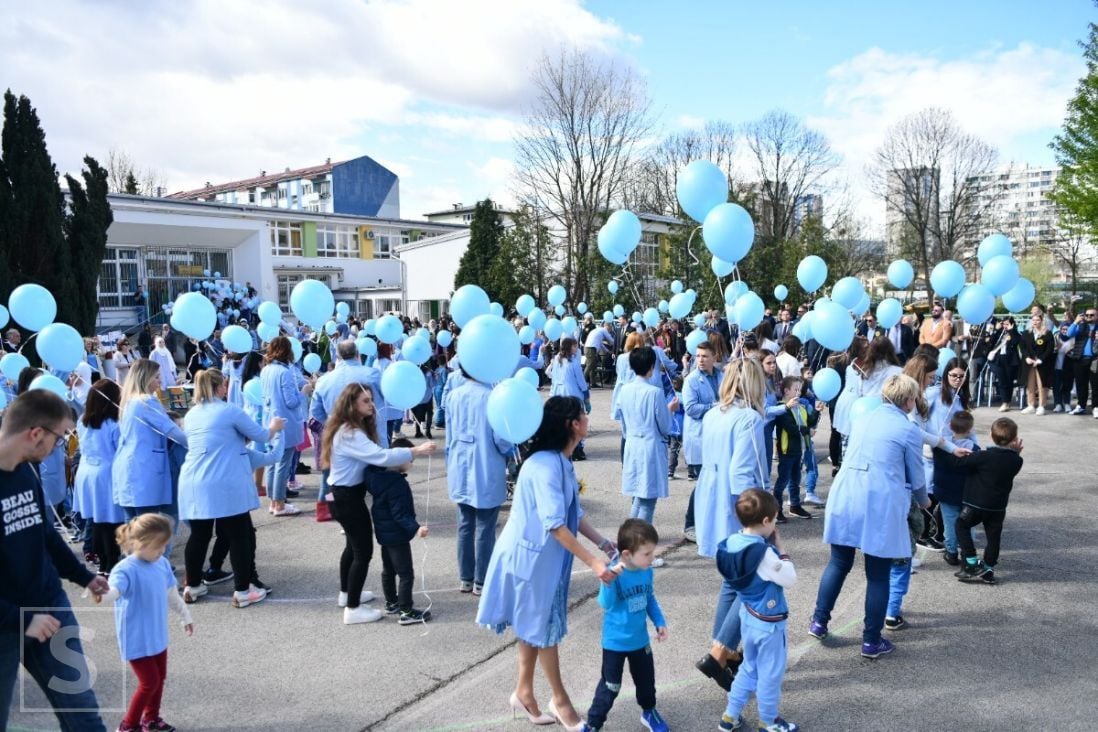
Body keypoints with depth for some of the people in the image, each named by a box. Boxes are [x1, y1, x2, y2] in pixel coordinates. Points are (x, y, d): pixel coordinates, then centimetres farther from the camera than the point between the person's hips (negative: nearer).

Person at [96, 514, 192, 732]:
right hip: (137, 639, -7)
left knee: (160, 678, 19)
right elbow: (114, 589, -45)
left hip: (157, 636, 7)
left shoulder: (162, 563, -2)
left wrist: (185, 616, 23)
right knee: (149, 682, -2)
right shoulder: (126, 569, -24)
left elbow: (172, 594, 13)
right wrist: (102, 594, -69)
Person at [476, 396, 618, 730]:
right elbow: (555, 524, -31)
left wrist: (604, 543, 1)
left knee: (536, 626, 19)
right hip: (530, 556, -9)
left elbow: (574, 514, 9)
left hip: (544, 555, 9)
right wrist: (593, 562, -30)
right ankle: (560, 700, 25)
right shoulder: (545, 465, -27)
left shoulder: (561, 462, 5)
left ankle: (524, 693, 34)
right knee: (543, 627, 8)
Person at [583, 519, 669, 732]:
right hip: (615, 642, -5)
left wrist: (660, 622, 3)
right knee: (610, 687, 6)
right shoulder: (615, 574, -27)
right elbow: (606, 604, -36)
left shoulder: (647, 571, -8)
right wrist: (609, 580, -50)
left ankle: (649, 713, 49)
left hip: (640, 640, 6)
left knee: (646, 680, 23)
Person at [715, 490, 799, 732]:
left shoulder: (733, 542, -6)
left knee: (749, 668, 24)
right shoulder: (764, 553, -29)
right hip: (768, 622, -7)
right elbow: (790, 580, -18)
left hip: (748, 615, 8)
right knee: (770, 674, 14)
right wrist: (780, 549, -13)